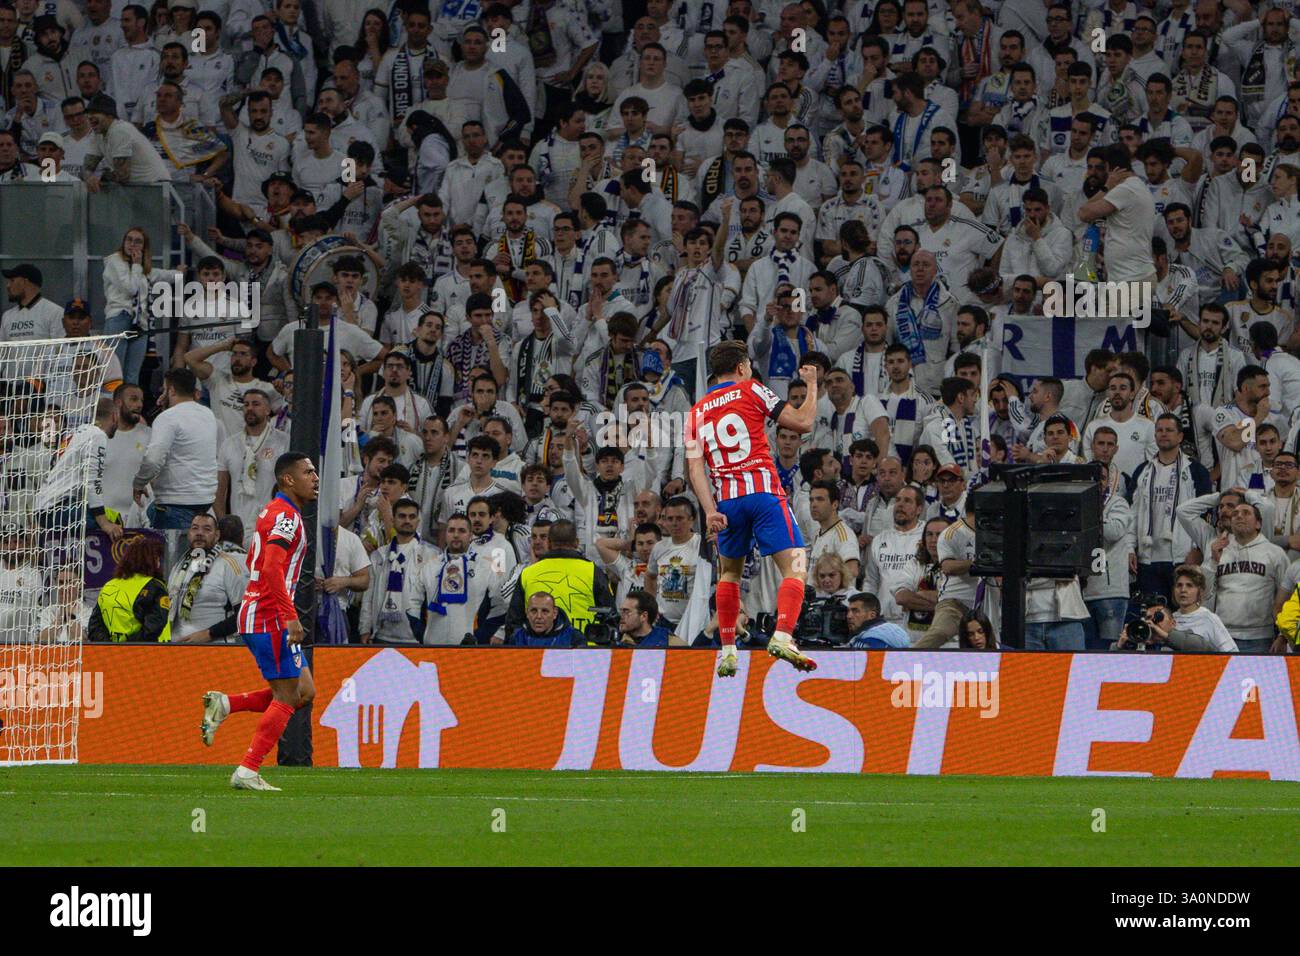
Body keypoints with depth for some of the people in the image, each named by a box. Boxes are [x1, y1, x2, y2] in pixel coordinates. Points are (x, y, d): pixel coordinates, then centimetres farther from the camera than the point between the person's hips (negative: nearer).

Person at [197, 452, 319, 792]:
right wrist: (291, 616, -28)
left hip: (255, 615, 10)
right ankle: (248, 771, -7)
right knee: (288, 696, -6)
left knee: (305, 692, 10)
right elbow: (273, 567, -25)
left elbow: (254, 562, 28)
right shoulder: (286, 515, -13)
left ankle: (224, 704, 5)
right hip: (270, 618, -10)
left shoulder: (275, 512, 19)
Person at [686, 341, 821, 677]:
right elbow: (804, 423, 2)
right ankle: (782, 636, -28)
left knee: (729, 573, 22)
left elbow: (695, 467, 5)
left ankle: (727, 650, 15)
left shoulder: (697, 412, 17)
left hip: (726, 500, 4)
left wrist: (710, 510, -2)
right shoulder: (751, 391, 5)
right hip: (763, 491, -4)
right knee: (794, 566, -7)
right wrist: (812, 385, 18)